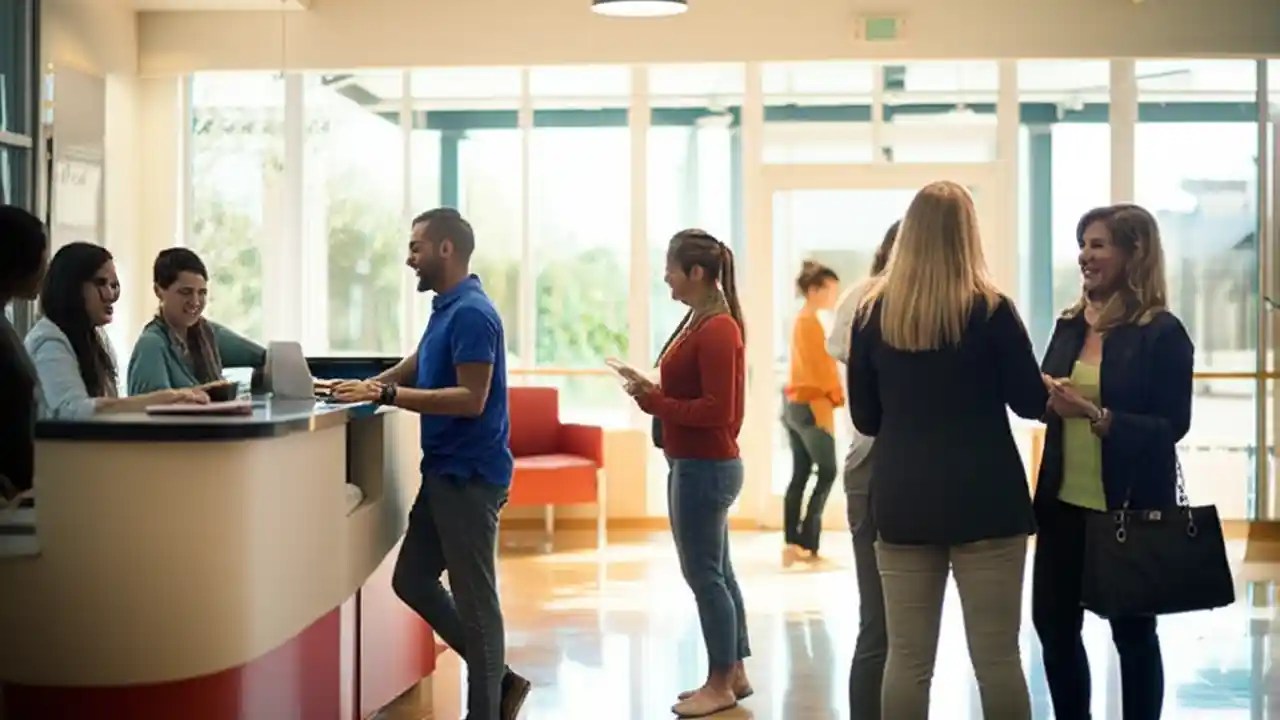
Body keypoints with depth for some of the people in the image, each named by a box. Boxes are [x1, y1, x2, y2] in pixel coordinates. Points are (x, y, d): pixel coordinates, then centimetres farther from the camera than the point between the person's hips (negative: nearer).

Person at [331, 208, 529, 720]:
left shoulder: (471, 313, -18)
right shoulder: (445, 309, 13)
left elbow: (471, 399, -24)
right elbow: (411, 371, 25)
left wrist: (384, 395, -24)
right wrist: (365, 387, 8)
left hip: (470, 476, -10)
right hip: (444, 473, 10)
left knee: (473, 597, -1)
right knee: (413, 580, 15)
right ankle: (497, 679, 21)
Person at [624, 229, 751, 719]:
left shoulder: (717, 330, -18)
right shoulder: (699, 324, 11)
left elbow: (717, 410, -22)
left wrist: (655, 402, -16)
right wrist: (653, 394, 0)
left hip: (705, 468, -10)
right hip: (696, 464, 10)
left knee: (704, 574, -1)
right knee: (716, 572, 15)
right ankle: (734, 673, 25)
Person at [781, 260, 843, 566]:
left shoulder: (802, 320, 16)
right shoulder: (811, 321, -13)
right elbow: (822, 365, -16)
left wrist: (832, 394, 8)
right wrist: (838, 395, -6)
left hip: (794, 403, 9)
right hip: (812, 405, -9)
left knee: (800, 474, 8)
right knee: (826, 473, -5)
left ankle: (792, 544, 7)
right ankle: (807, 544, -7)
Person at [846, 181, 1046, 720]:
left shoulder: (873, 312, 2)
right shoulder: (990, 309, -7)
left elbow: (865, 418, 8)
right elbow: (1032, 402, 0)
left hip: (902, 499, 3)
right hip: (983, 497, -3)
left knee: (907, 659, 5)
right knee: (997, 658, 3)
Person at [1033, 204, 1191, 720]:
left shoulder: (1162, 333, -9)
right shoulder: (1070, 324, 8)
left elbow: (1172, 426, -13)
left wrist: (1095, 414, -24)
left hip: (1130, 508, -6)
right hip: (1064, 502, 6)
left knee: (1132, 631, 8)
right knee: (1053, 622, 10)